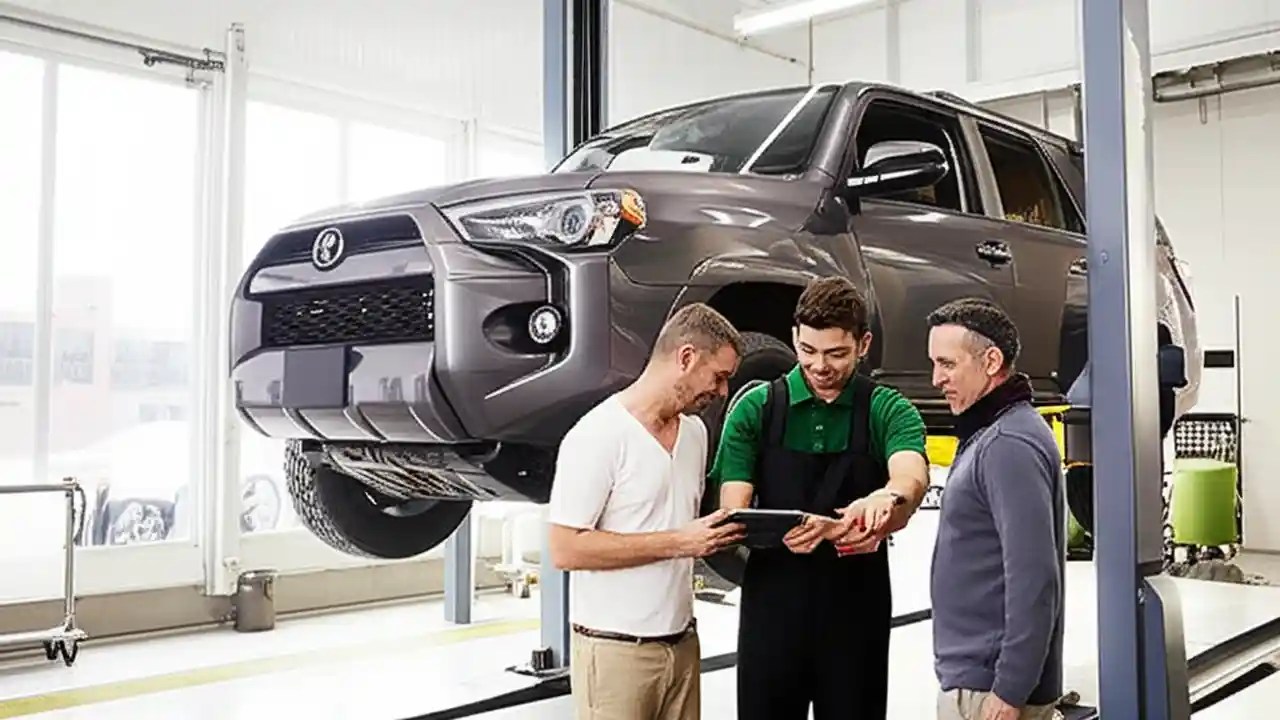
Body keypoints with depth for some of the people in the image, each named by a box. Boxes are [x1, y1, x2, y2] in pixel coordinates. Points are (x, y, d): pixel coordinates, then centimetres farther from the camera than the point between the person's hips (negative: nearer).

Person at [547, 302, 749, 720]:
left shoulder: (695, 432, 9)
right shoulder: (598, 435, -15)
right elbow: (566, 549, -18)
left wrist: (717, 535, 0)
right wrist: (676, 542, -20)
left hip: (682, 643, 7)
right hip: (615, 650, -7)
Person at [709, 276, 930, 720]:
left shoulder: (888, 412, 0)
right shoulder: (755, 409, 0)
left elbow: (912, 477, -21)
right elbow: (733, 514, -8)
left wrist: (888, 497, -46)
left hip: (858, 613, 0)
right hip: (772, 611, 0)